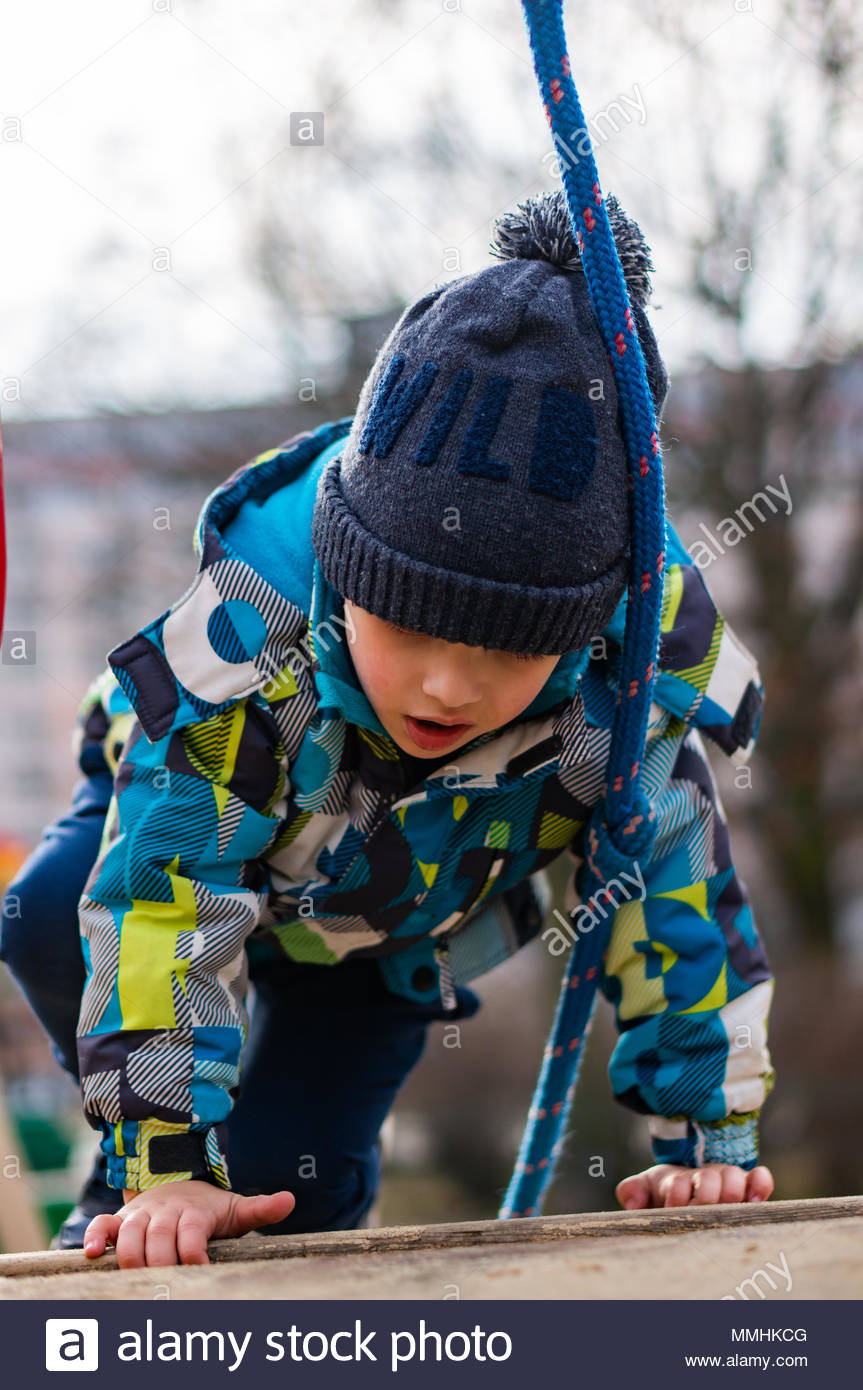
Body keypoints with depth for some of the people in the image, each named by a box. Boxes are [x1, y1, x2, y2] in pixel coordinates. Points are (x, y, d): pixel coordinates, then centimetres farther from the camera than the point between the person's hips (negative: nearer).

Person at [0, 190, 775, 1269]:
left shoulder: (644, 662, -37)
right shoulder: (251, 629, -45)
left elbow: (677, 902, -22)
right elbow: (165, 898, -43)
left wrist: (707, 1144, -20)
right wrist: (169, 1166, -46)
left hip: (389, 941, 2)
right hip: (223, 821, -2)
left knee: (284, 1187, -13)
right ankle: (134, 1186, -8)